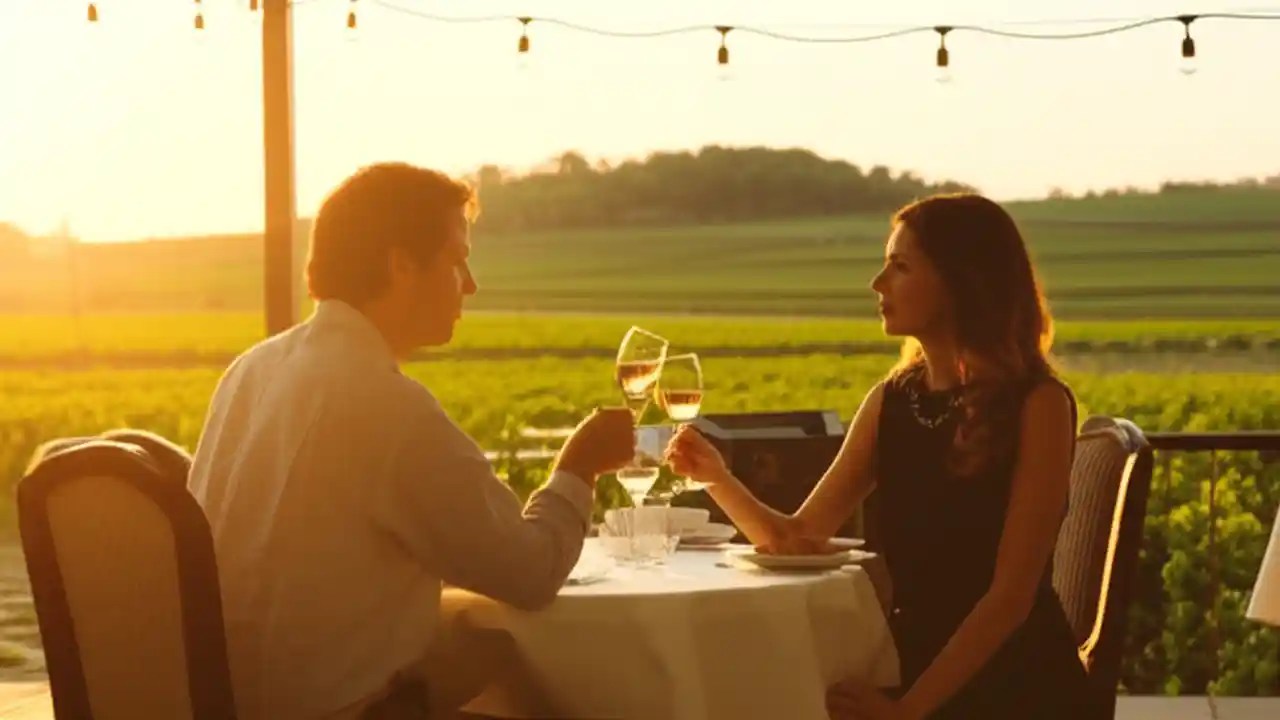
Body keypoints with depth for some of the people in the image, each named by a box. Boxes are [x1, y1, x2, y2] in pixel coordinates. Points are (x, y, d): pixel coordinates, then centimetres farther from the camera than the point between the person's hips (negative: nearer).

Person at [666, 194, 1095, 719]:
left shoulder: (1036, 405, -10)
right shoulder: (891, 400, 6)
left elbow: (1012, 594, -15)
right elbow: (800, 539, 6)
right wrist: (717, 478, -10)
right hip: (914, 668, 5)